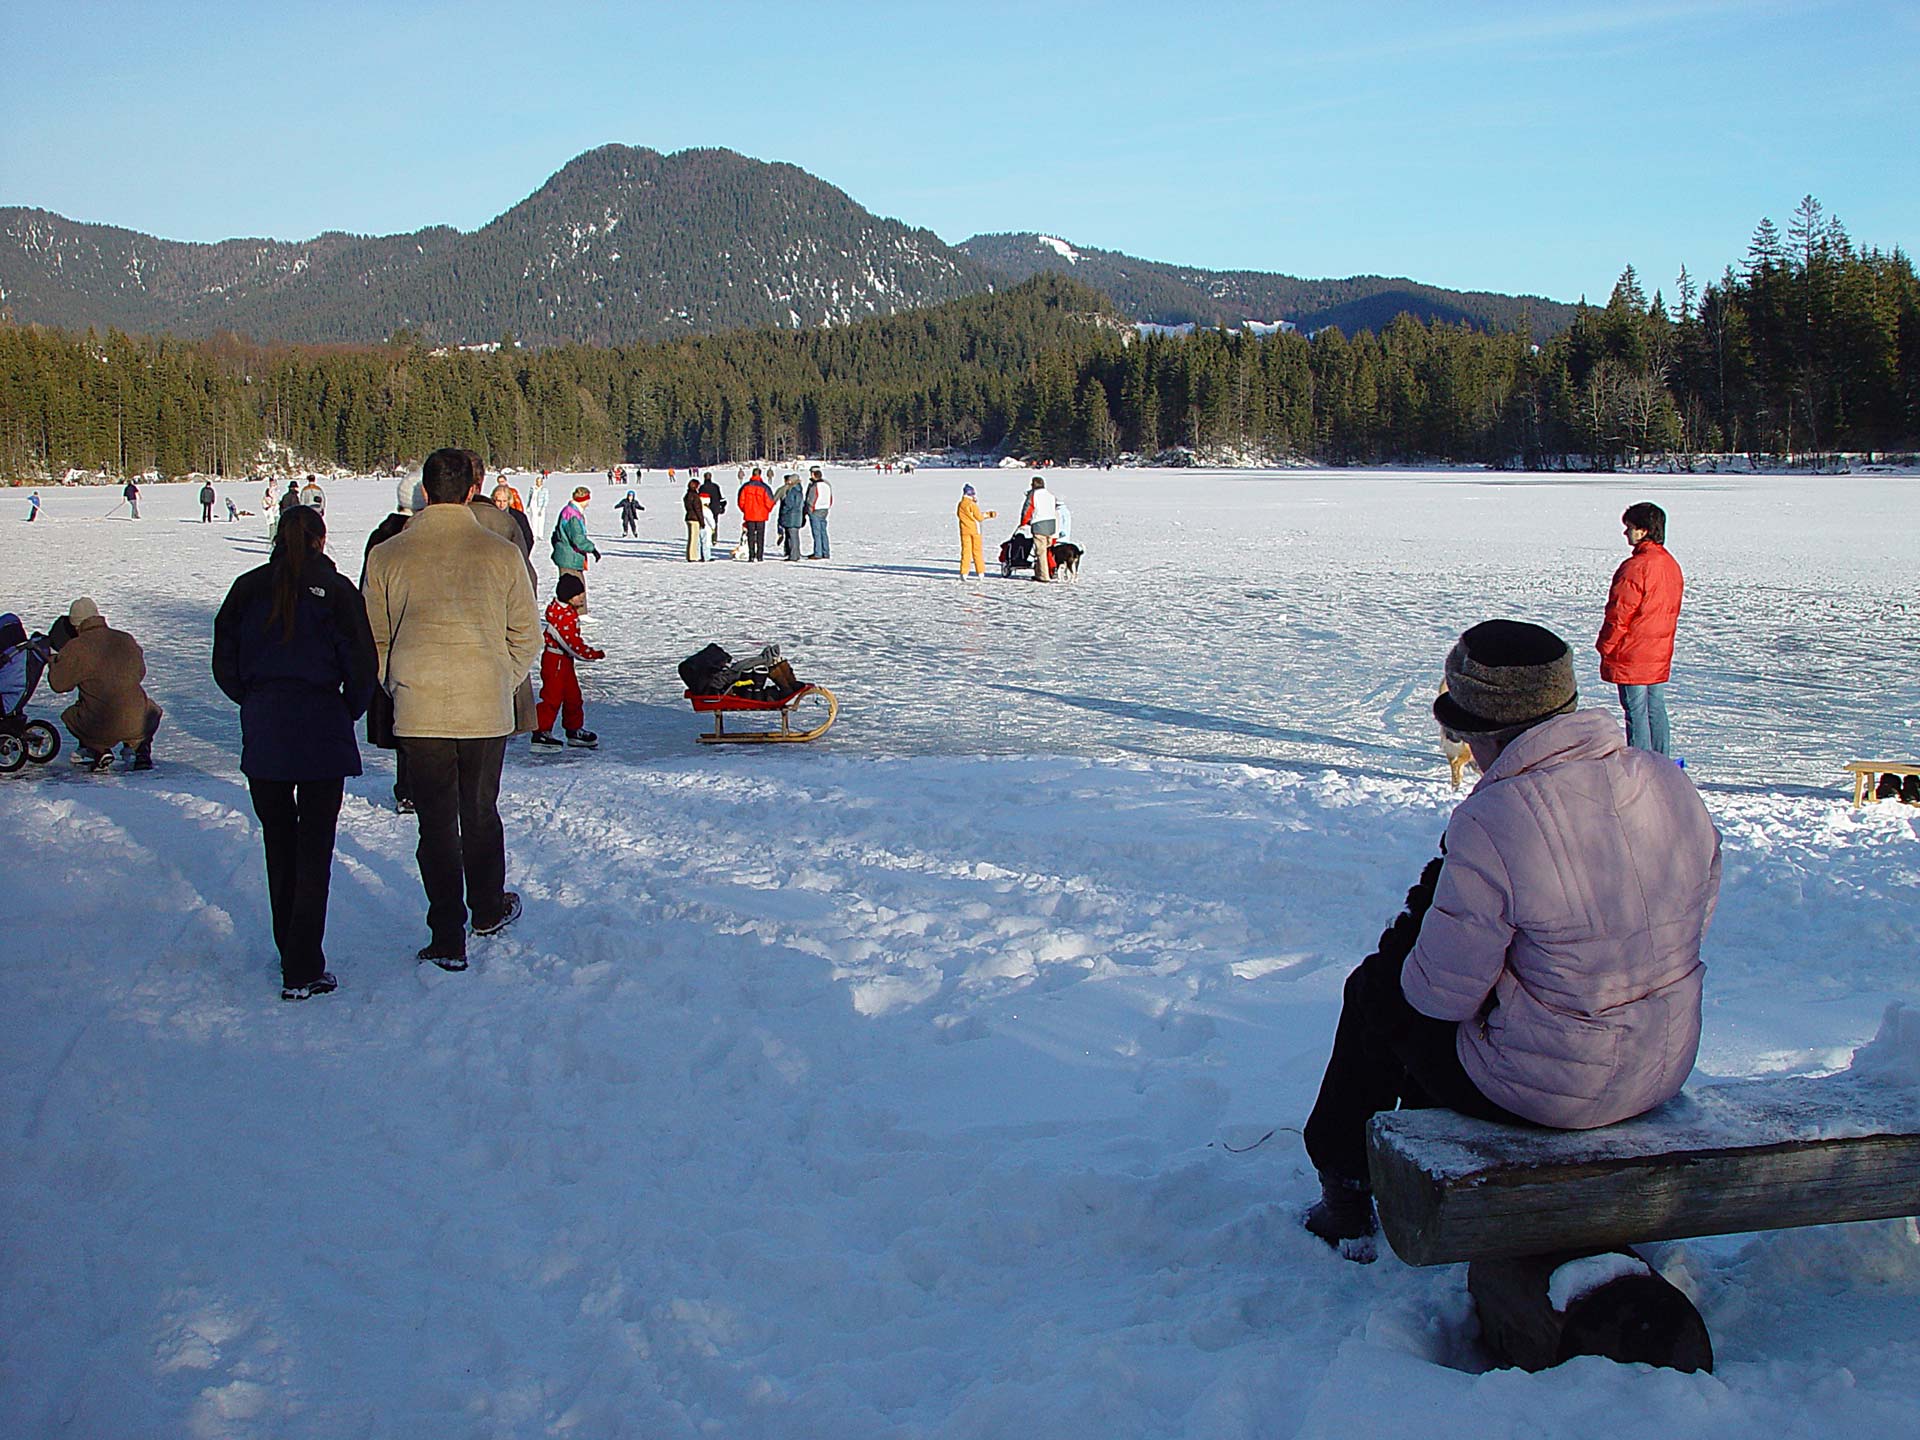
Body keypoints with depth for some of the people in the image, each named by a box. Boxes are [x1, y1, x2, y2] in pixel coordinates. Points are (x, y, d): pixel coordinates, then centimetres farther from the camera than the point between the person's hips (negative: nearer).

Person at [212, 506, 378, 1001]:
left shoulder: (247, 588, 3)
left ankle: (289, 955, 27)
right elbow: (360, 665, -8)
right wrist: (350, 711, 9)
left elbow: (225, 667, 4)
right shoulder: (334, 589, -5)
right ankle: (303, 973, -2)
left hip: (262, 737, 3)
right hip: (322, 737, -3)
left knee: (278, 847, 16)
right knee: (314, 853, 1)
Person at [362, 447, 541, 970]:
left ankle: (447, 939, 9)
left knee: (436, 823, 7)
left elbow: (374, 641, 4)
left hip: (419, 711, -1)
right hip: (487, 710, 1)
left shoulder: (386, 556, -4)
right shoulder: (501, 554, -4)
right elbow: (526, 636, 2)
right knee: (480, 814, 19)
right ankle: (488, 911, 36)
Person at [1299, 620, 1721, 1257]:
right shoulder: (1671, 785, -6)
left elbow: (1442, 992, -18)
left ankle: (1346, 1192, 39)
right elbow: (1693, 916, 8)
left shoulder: (1491, 824, -27)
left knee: (1375, 991, 20)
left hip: (1546, 1087, -7)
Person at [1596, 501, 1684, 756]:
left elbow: (1619, 614, -18)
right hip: (1660, 654, 9)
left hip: (1632, 656, -9)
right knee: (1656, 709, 15)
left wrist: (1605, 646, -7)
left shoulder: (1636, 567, -20)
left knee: (1636, 713, -3)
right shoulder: (1671, 564, 9)